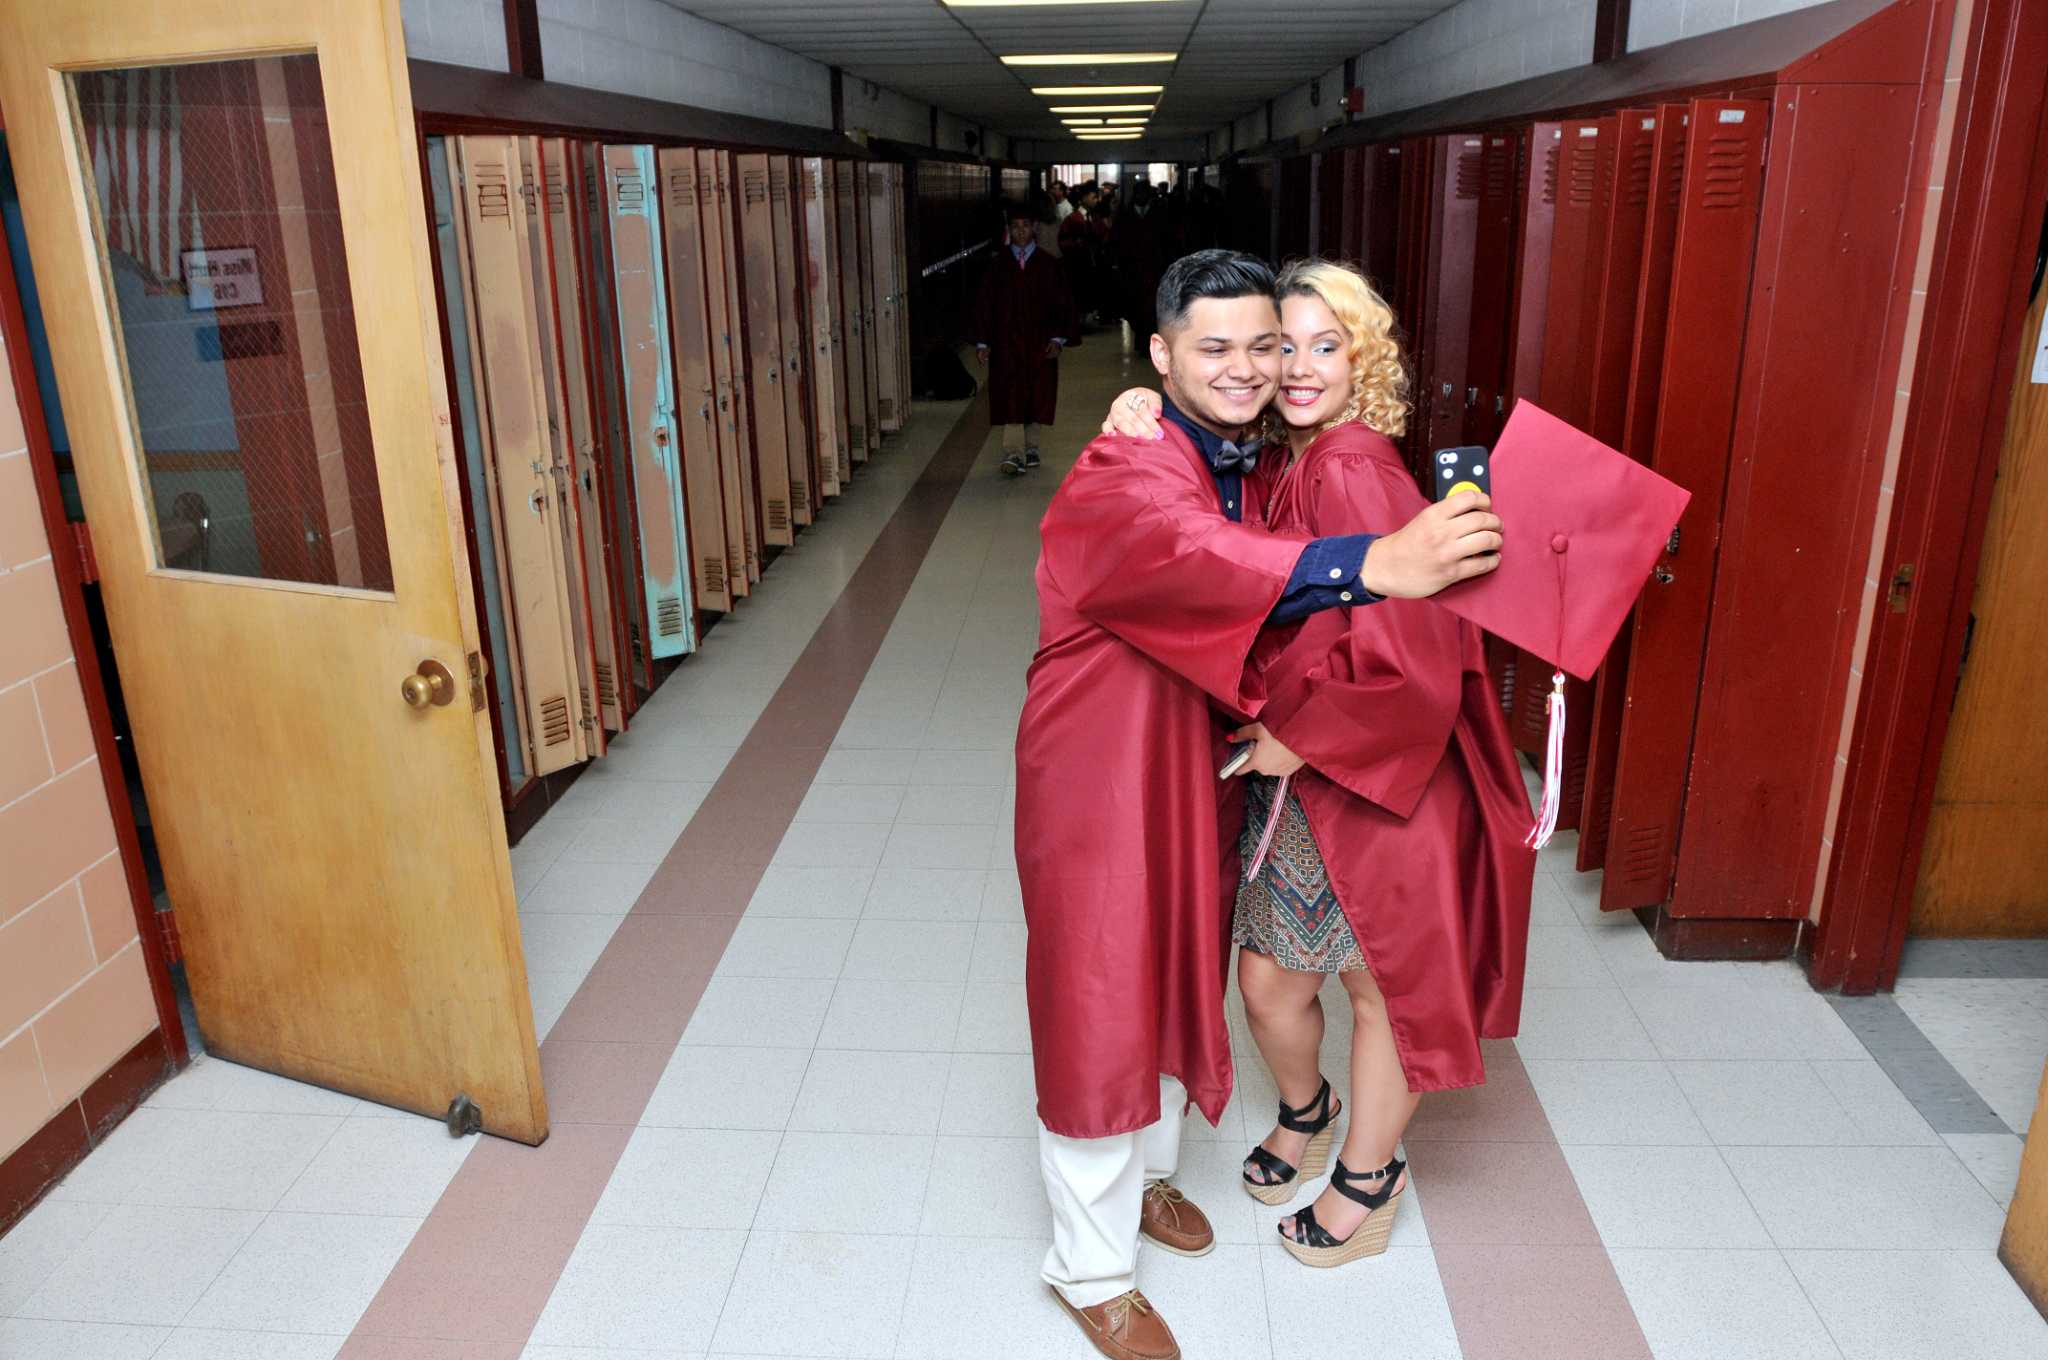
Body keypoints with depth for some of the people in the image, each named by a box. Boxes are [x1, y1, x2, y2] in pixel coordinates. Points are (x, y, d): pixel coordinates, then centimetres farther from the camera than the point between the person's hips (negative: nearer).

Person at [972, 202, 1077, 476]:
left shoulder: (1048, 265, 3)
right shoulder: (997, 266, 3)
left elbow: (1062, 304, 4)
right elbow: (984, 305, 4)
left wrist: (1058, 339, -7)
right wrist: (982, 343, -3)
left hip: (1039, 343, 1)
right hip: (1006, 343, -1)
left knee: (1036, 397, 9)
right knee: (1010, 398, -10)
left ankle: (1030, 446, 25)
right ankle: (1013, 454, -16)